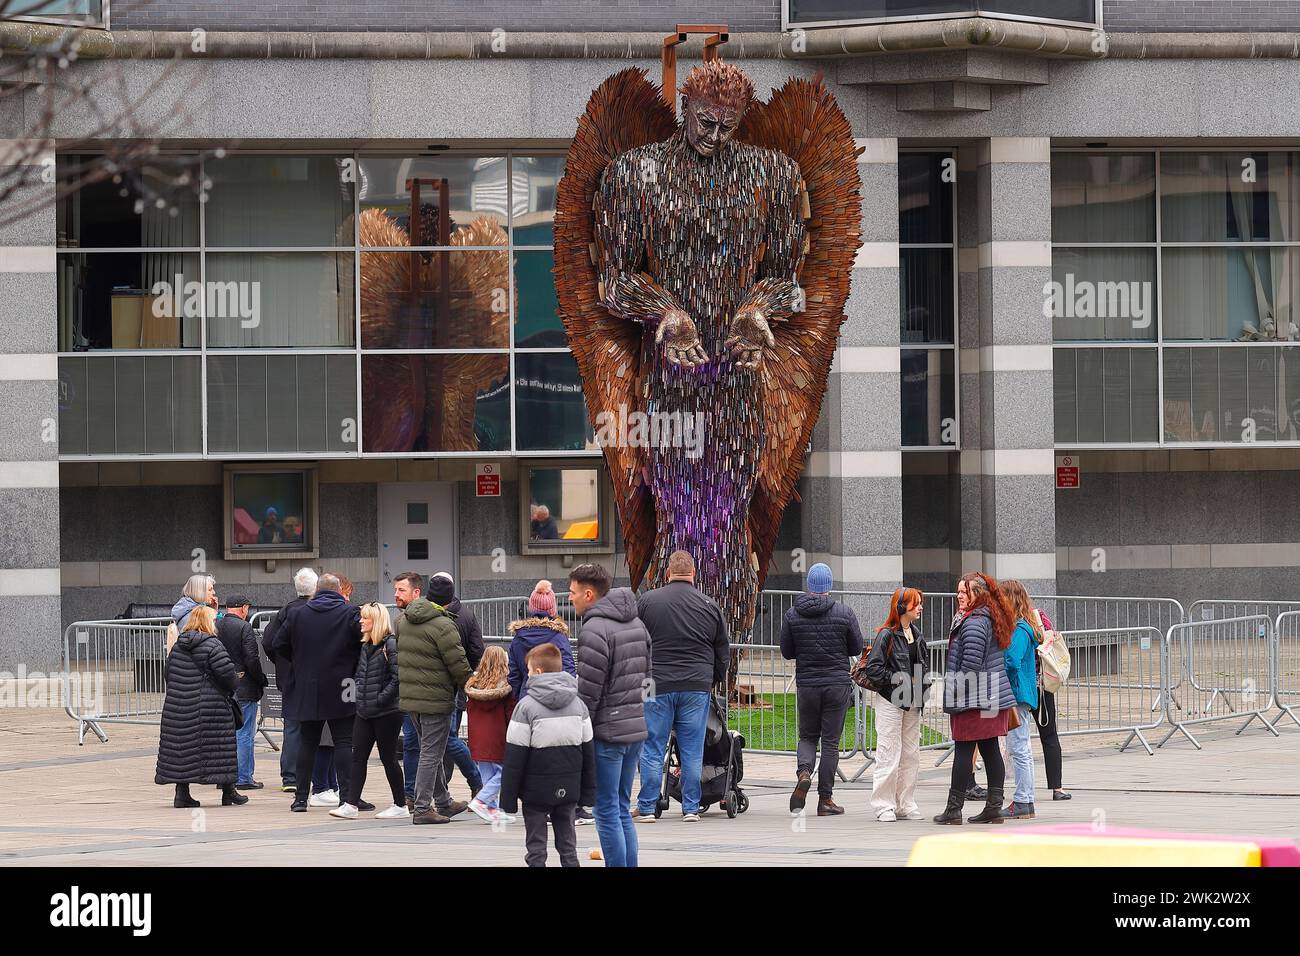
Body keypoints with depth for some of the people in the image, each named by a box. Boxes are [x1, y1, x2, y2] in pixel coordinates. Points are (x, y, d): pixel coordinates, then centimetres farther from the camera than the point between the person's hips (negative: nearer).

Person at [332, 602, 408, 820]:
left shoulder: (390, 645, -12)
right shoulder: (365, 645, 13)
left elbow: (397, 678, -17)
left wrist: (381, 699, -18)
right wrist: (360, 695, 8)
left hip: (386, 712, -8)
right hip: (364, 712, 8)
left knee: (388, 758, 1)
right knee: (358, 757, 1)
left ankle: (401, 806, 11)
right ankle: (351, 804, -1)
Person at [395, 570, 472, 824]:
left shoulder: (402, 621, 7)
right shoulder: (442, 626, -16)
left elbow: (395, 654, 14)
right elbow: (458, 664, -14)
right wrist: (469, 686, 2)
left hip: (409, 697, 7)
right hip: (435, 699, -7)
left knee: (430, 751, 18)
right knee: (431, 753, -2)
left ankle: (443, 802, 28)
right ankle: (422, 808, -2)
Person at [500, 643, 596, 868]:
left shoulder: (526, 706, -11)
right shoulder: (578, 705, 3)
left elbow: (515, 756, -11)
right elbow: (588, 750, 8)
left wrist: (508, 796, -5)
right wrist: (588, 792, 14)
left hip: (536, 790, -4)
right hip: (569, 789, 4)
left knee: (536, 845, 4)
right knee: (568, 843, 13)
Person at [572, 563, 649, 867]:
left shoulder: (595, 630, -16)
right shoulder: (637, 624, 12)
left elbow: (588, 691, -17)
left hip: (607, 731, -9)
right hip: (637, 727, 9)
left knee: (607, 811, -2)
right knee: (623, 810, 16)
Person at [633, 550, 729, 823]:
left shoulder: (647, 601, -2)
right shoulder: (709, 606, 4)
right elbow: (723, 651, 11)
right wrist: (714, 680, 25)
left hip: (657, 686, -1)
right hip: (697, 688, 1)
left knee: (652, 749, 4)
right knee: (692, 751, 6)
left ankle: (646, 808, 5)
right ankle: (691, 808, 8)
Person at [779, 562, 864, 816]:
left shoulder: (792, 615, -1)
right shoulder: (844, 612, -6)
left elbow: (786, 652, 4)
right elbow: (857, 648, 1)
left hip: (806, 685, 1)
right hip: (838, 684, -1)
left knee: (807, 736, 16)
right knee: (831, 740, 5)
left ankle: (803, 773, -13)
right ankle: (825, 799, 5)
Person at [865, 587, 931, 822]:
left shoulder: (916, 634, 12)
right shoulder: (886, 635, -10)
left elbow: (925, 664, 22)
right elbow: (873, 667, -16)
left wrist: (920, 684, 4)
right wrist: (898, 680, -16)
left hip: (912, 704, 7)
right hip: (890, 702, -7)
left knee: (911, 754, 9)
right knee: (889, 755, -6)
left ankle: (905, 805, 15)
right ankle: (884, 806, -2)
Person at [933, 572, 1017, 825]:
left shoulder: (974, 622, -16)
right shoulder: (993, 619, 15)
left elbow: (971, 663, -22)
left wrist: (959, 695, -14)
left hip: (974, 699, -9)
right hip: (995, 697, 9)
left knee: (963, 750, -5)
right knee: (991, 750, 9)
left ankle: (954, 808, -2)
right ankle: (994, 806, 10)